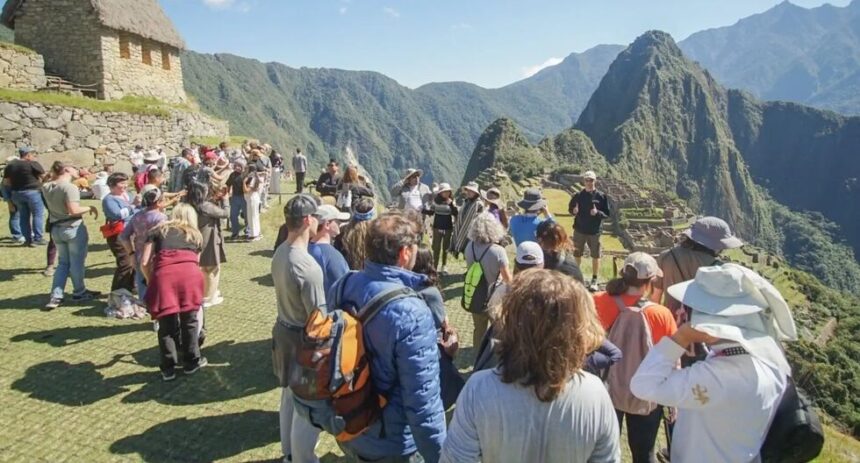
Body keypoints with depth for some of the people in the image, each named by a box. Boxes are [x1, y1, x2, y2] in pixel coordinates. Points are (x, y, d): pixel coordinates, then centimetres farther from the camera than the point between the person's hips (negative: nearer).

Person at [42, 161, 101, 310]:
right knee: (77, 262, 9)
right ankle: (79, 293, 23)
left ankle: (56, 296, 11)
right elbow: (73, 210, -25)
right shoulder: (69, 187, -20)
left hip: (56, 229, 7)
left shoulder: (46, 187, 2)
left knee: (63, 262, 17)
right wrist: (90, 208, -11)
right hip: (73, 228, -7)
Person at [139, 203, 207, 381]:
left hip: (164, 274, -1)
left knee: (166, 324, 14)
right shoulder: (196, 235, 31)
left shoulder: (157, 231, 26)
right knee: (190, 320, 19)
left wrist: (151, 281, 31)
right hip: (190, 273, 1)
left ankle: (168, 368, 24)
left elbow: (144, 263, 16)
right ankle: (191, 362, 30)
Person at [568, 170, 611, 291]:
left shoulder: (601, 196, -4)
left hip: (594, 232, -1)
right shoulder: (578, 195, 0)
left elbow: (607, 214, -2)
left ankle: (594, 281, 15)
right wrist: (573, 211, -15)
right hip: (579, 231, 2)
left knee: (596, 256, 5)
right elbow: (570, 208, 8)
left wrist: (598, 213, -22)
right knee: (577, 255, 11)